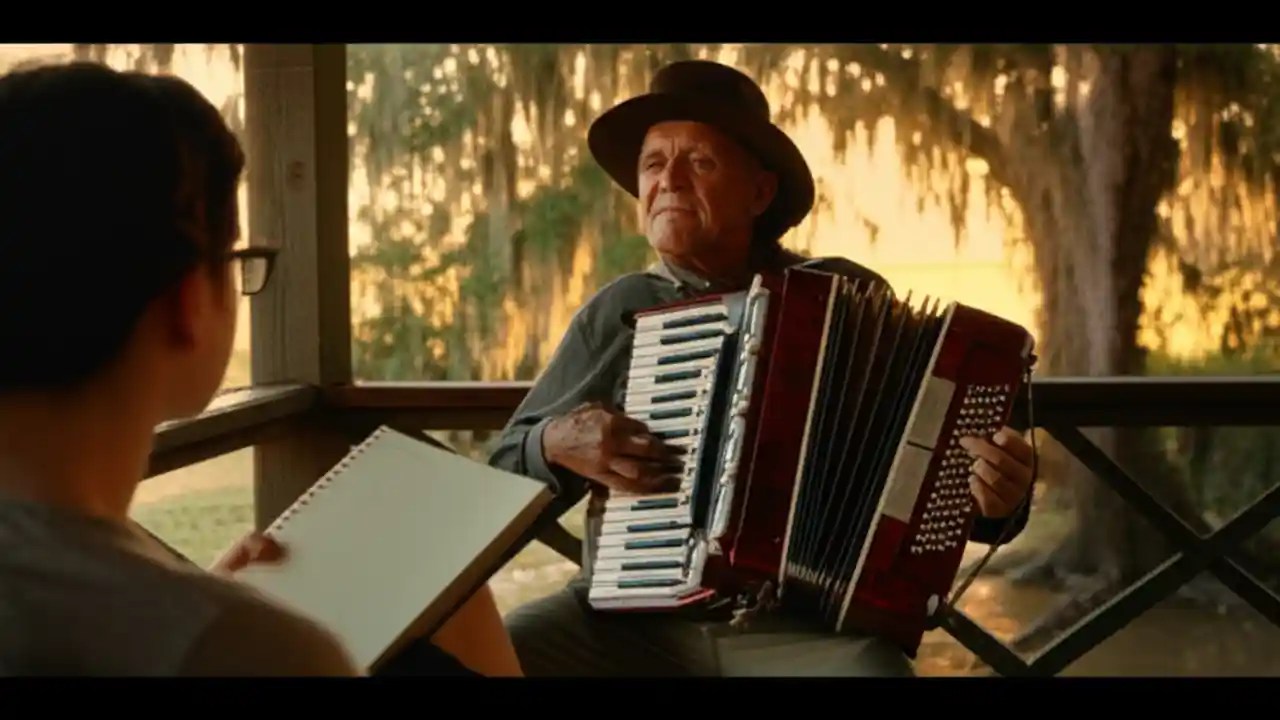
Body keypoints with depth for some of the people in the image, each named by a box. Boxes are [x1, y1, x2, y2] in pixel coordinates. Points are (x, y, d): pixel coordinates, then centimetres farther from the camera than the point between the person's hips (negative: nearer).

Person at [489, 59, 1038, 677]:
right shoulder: (616, 313, 12)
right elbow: (505, 481, 18)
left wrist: (993, 497, -12)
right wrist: (556, 445, -4)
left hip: (804, 626, -2)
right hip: (628, 618, 2)